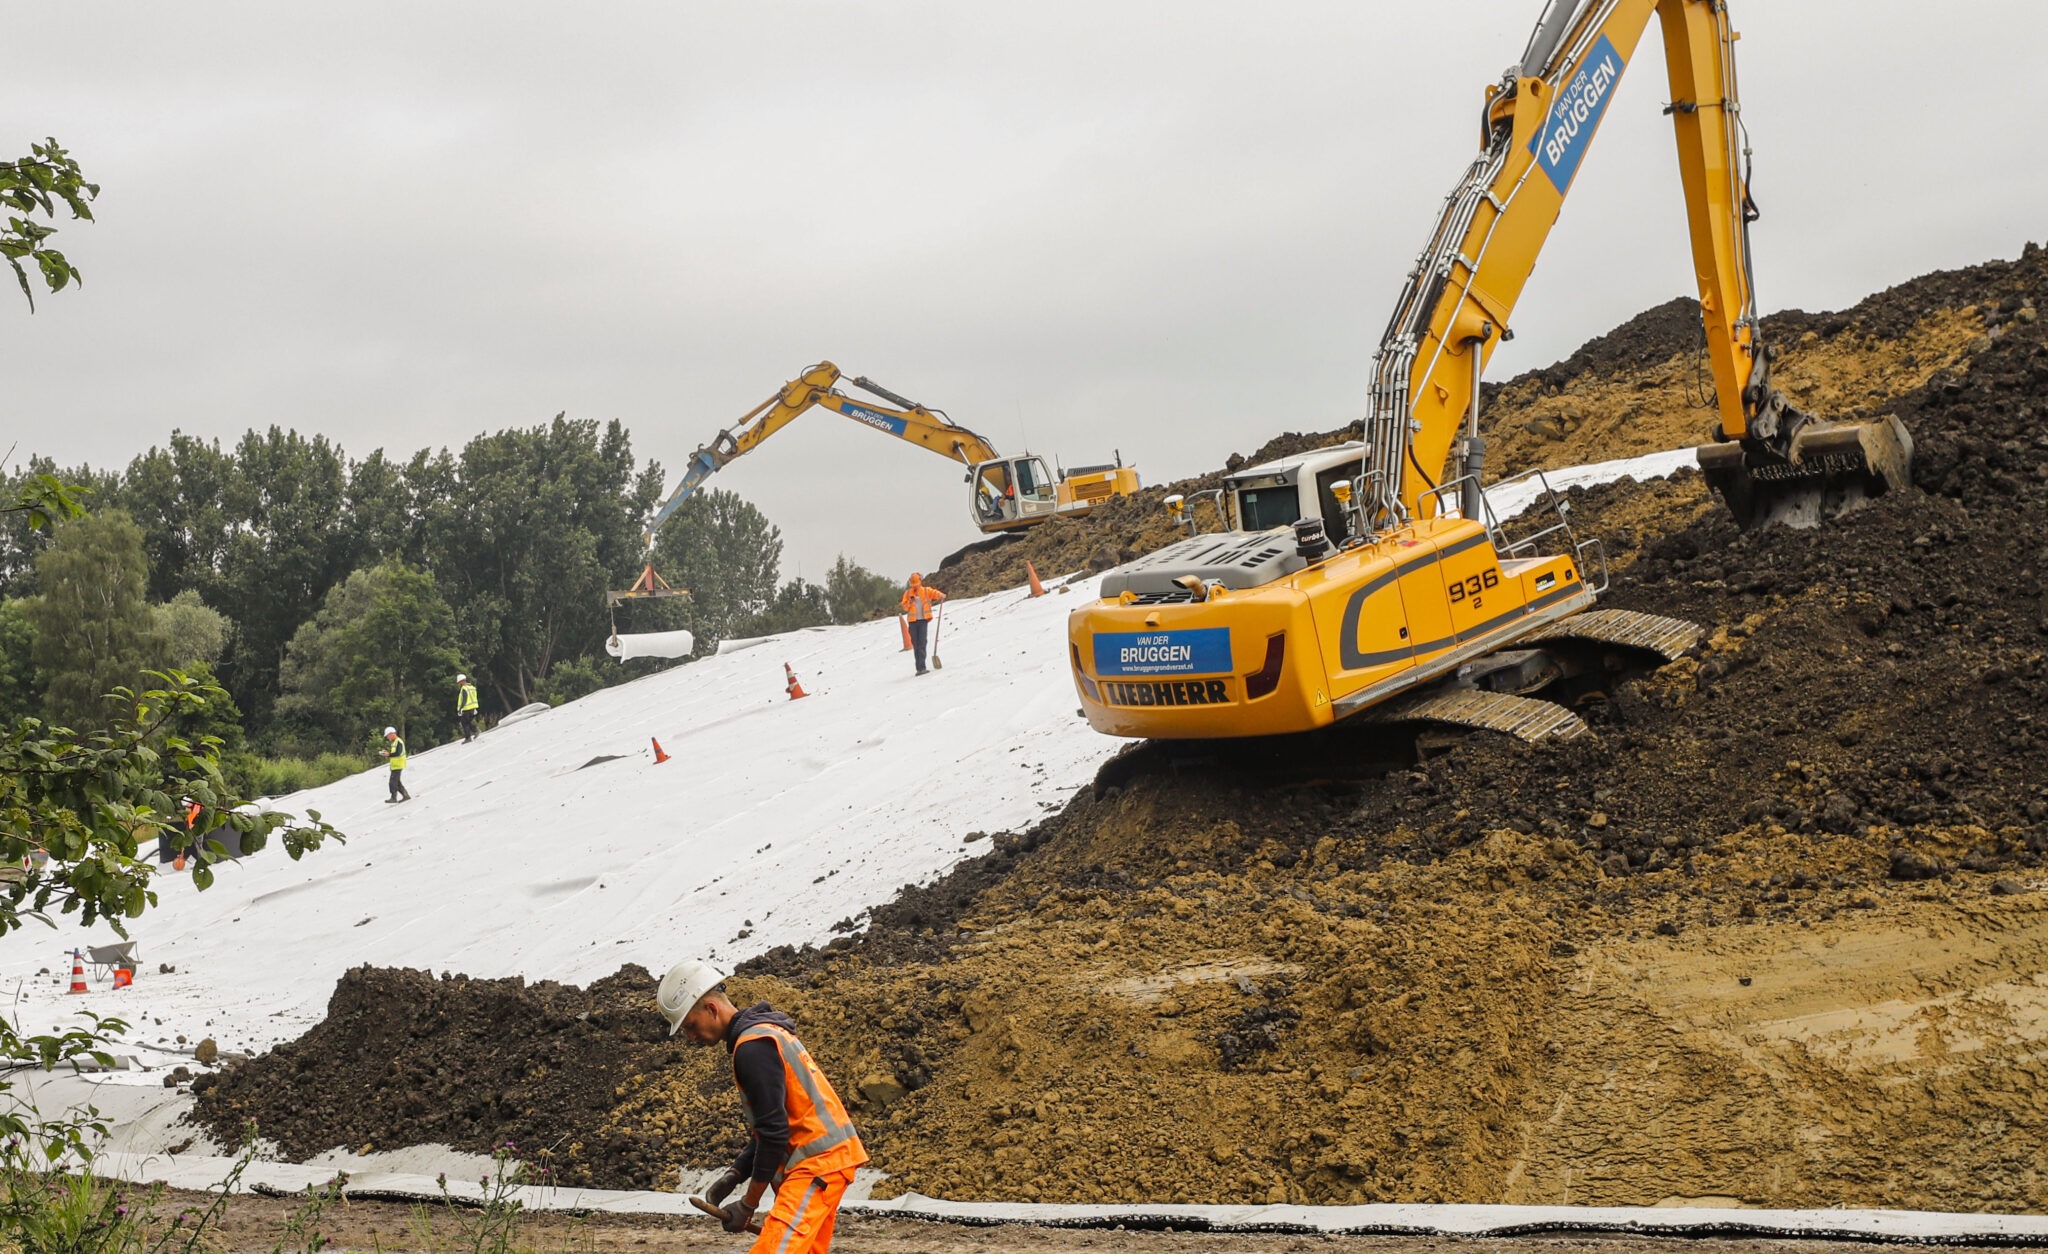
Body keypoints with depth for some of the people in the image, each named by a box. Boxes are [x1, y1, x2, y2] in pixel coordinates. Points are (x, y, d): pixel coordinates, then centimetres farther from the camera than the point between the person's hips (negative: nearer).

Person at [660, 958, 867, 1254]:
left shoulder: (753, 1047, -14)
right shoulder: (764, 1032, 18)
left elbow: (774, 1132, -17)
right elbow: (767, 1127, 22)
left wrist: (748, 1204, -9)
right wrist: (735, 1174, 11)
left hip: (818, 1161, -11)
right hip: (829, 1156, 11)